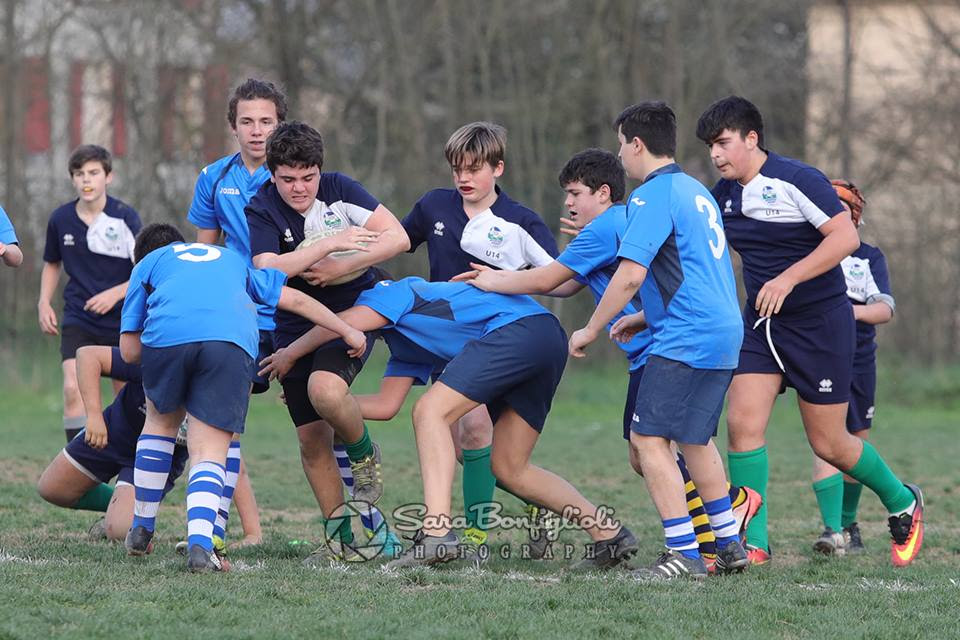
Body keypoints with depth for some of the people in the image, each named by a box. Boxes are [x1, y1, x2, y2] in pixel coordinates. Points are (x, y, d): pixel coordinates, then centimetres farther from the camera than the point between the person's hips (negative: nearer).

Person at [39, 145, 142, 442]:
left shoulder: (125, 217, -9)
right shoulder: (60, 219, 0)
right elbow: (52, 264, 19)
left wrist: (115, 294, -20)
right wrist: (44, 302, 5)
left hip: (122, 323, -1)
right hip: (78, 321, 1)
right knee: (73, 389, -19)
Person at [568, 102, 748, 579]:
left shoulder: (652, 196, -11)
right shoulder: (695, 190, 19)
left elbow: (630, 275, -18)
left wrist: (591, 330, -8)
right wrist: (646, 317, 27)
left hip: (686, 340, -10)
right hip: (724, 330, 10)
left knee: (649, 439, -8)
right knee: (693, 440, 19)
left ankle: (684, 554, -12)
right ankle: (729, 545, 23)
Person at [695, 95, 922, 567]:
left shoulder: (798, 180, -16)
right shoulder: (724, 195, 5)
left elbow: (846, 236, -23)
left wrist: (788, 279, -28)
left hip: (821, 323, -6)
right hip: (760, 323, 6)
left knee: (829, 444, 2)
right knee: (742, 423, -11)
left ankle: (901, 502, 28)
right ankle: (753, 544, -6)